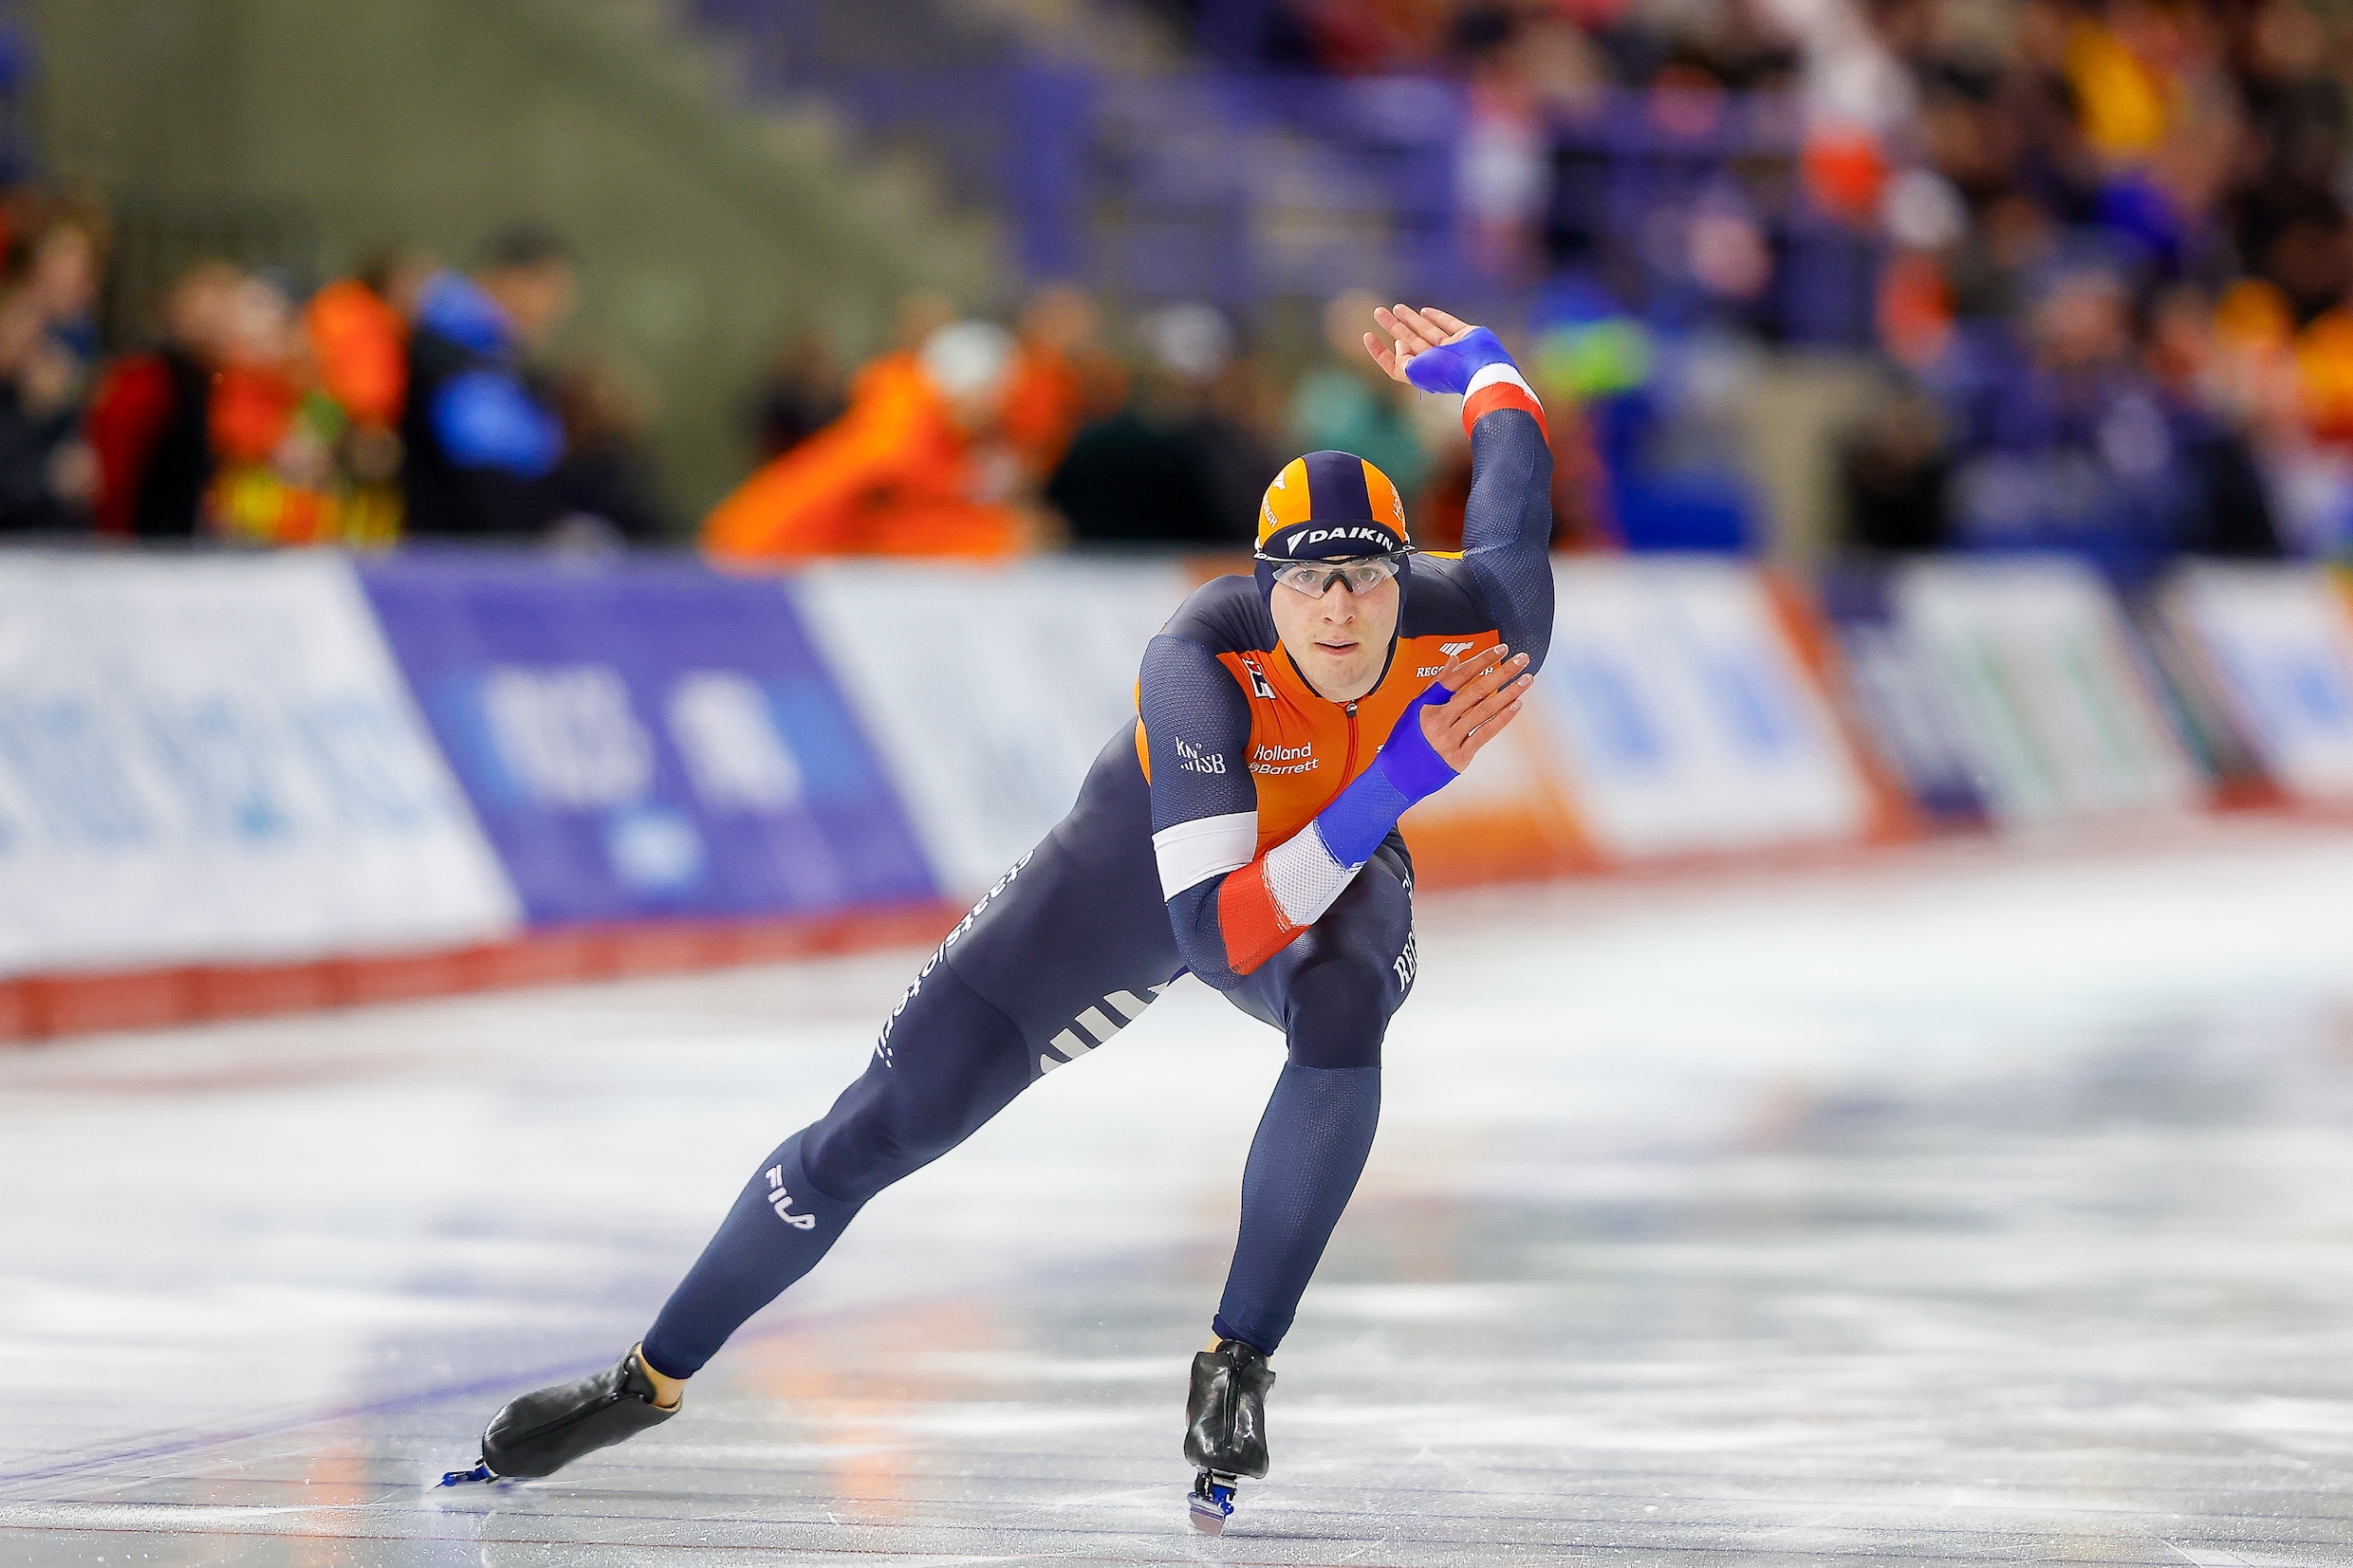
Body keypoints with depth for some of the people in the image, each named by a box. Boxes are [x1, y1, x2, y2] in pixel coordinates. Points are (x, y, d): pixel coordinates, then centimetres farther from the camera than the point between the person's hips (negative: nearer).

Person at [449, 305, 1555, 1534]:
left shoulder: (1479, 618, -32)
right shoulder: (1197, 660, -41)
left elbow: (1516, 463, -9)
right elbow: (1217, 933, -48)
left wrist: (1466, 361, 15)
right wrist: (1394, 787, -55)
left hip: (1337, 871, 1)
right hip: (1144, 865, -1)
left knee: (1342, 1016, -38)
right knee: (877, 1131, -1)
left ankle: (1237, 1367, -20)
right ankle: (648, 1380, 22)